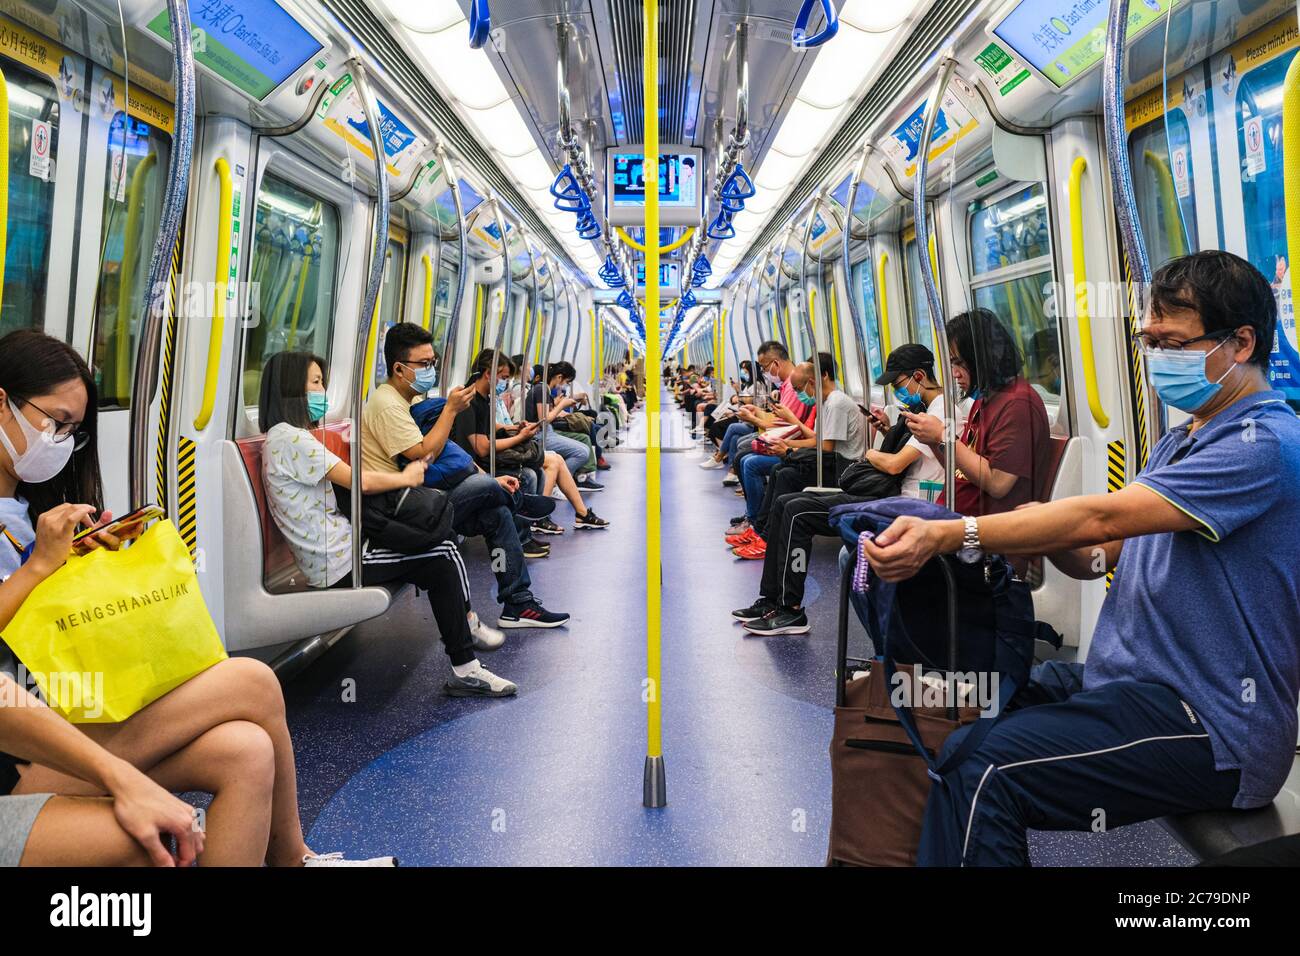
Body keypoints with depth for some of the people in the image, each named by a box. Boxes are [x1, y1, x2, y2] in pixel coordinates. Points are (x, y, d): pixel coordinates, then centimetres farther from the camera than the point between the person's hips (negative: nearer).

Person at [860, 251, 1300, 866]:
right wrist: (1048, 538, -10)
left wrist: (949, 534, -30)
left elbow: (1101, 518, -26)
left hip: (1208, 726, -9)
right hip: (1127, 681, 10)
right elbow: (1099, 556, 13)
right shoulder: (1180, 441, 16)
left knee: (978, 768, -27)